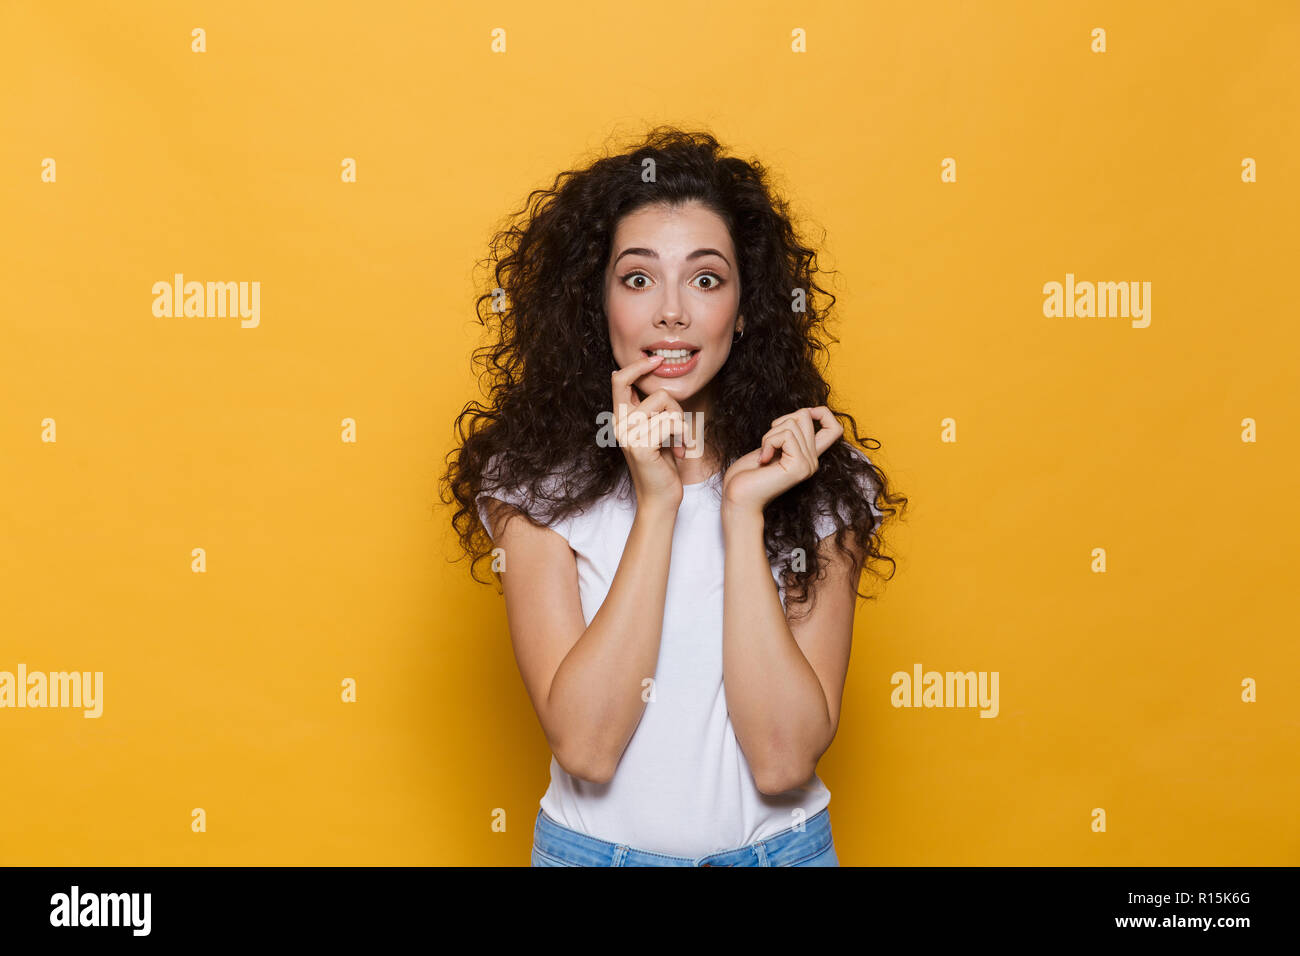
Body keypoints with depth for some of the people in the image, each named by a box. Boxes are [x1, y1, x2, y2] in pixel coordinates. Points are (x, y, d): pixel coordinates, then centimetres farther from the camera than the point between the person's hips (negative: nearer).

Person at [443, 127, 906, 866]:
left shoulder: (820, 481, -10)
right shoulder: (535, 480, -12)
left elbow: (784, 760, -18)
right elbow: (585, 747, -21)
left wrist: (745, 513, -23)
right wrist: (656, 503, -24)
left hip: (780, 845, 1)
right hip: (593, 844, 0)